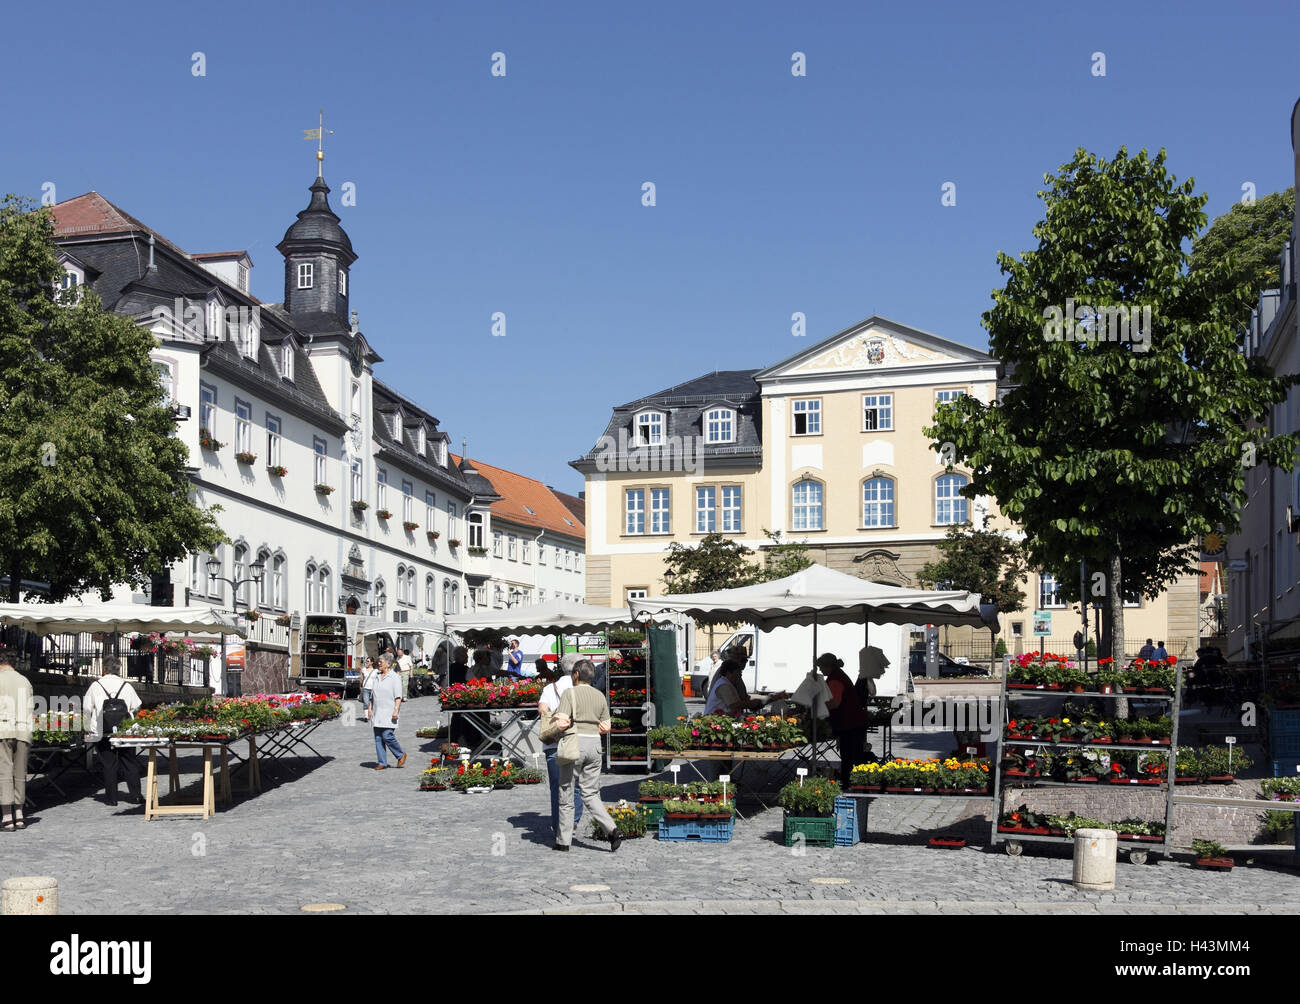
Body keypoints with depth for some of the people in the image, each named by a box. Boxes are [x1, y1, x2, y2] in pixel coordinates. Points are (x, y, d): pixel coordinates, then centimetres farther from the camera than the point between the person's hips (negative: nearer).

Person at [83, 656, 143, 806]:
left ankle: (112, 798, 7)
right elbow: (136, 706, 4)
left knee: (109, 765, 5)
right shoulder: (126, 685, 1)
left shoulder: (96, 686, -2)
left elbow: (87, 709, 0)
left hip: (102, 732, -1)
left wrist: (88, 729, 11)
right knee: (130, 763, 7)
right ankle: (135, 795, 6)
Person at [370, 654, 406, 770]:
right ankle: (382, 762, 6)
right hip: (377, 713, 7)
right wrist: (370, 708, 18)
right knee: (378, 738, 2)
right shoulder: (378, 677, 16)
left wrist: (396, 710, -19)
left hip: (388, 713, -7)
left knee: (387, 736, -14)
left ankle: (401, 755, 6)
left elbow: (398, 697, -10)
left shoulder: (394, 678, -6)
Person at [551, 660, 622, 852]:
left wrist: (565, 723, 4)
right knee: (591, 794, 11)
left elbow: (562, 723, -18)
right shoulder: (600, 696, 9)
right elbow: (606, 727, 12)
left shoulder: (569, 694, -8)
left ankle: (563, 841, 12)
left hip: (573, 744, -5)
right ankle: (612, 829, -8)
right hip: (594, 745, 5)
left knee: (566, 792, 7)